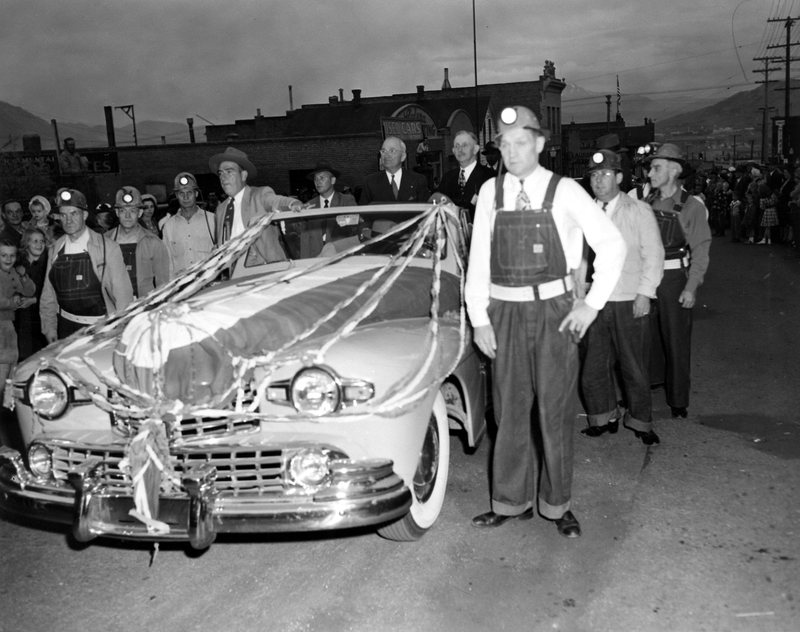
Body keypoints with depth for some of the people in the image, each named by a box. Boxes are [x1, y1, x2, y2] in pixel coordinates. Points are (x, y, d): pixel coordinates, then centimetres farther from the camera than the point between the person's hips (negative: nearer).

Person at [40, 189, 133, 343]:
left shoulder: (107, 248, -7)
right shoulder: (54, 250, 5)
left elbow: (122, 293, -7)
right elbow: (48, 296, 10)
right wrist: (49, 329, 6)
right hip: (67, 328, 3)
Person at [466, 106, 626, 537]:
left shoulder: (564, 192, -4)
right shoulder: (490, 192, 4)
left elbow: (612, 244, -2)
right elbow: (478, 258, 4)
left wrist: (593, 303, -5)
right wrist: (479, 318, 0)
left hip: (555, 312, -2)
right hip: (505, 313, 2)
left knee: (555, 409, 5)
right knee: (510, 409, 9)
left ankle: (556, 504, 20)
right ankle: (511, 501, 23)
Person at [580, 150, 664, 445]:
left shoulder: (639, 211, 0)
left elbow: (653, 255, -1)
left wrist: (645, 294, -8)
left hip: (630, 302, -3)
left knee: (635, 366, 5)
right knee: (594, 364, 7)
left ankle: (640, 421, 22)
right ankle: (603, 418, 25)